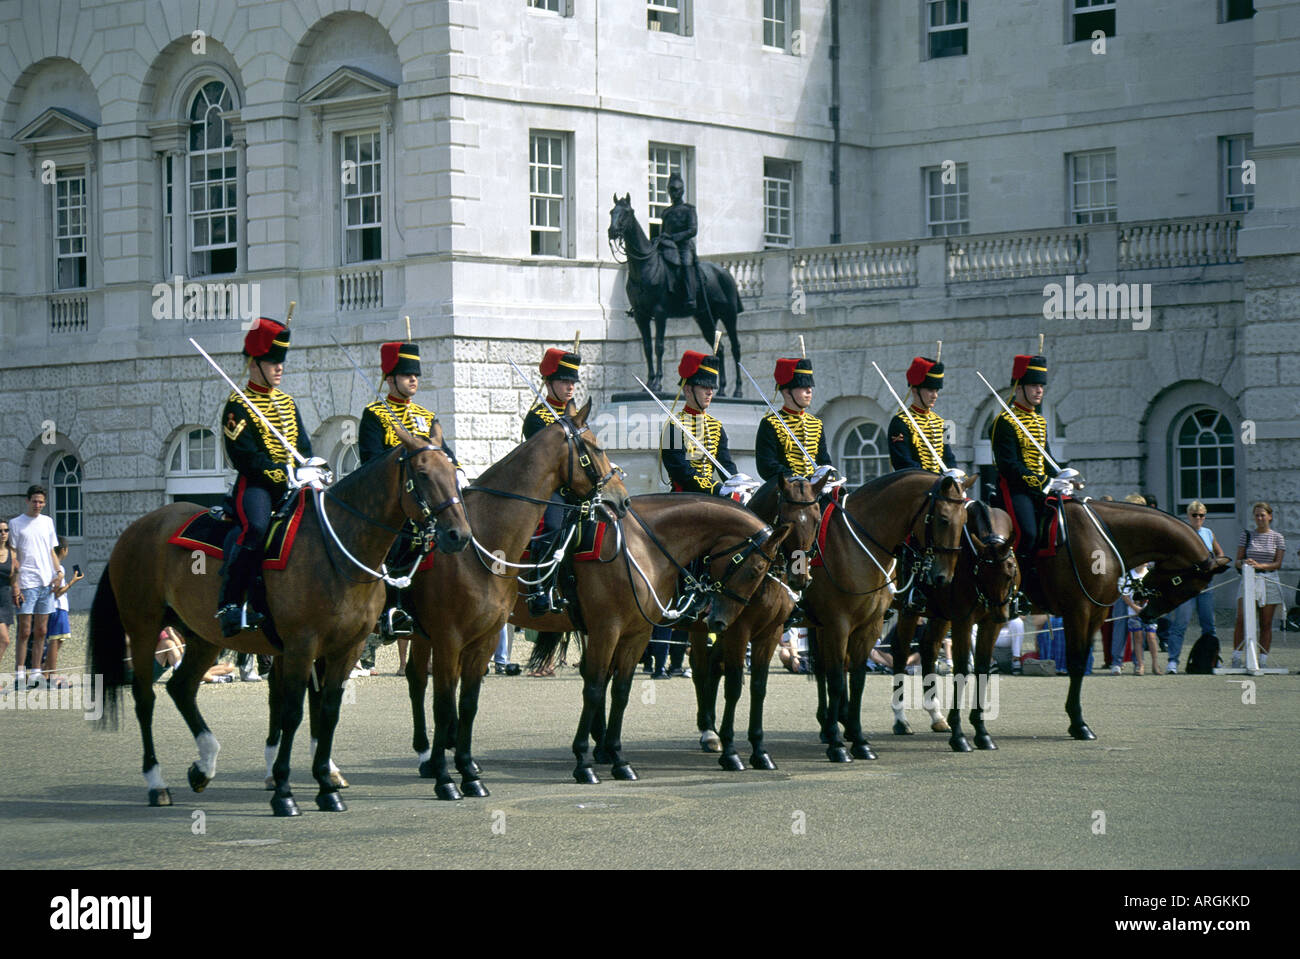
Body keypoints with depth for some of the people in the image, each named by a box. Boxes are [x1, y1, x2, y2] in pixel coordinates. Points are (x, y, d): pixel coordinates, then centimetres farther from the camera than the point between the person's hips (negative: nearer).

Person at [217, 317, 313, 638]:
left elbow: (303, 446, 17)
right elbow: (245, 457, -12)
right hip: (255, 484, -7)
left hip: (291, 483, 7)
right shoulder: (238, 405, -3)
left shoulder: (288, 401, 19)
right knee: (255, 527, -33)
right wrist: (281, 475, -19)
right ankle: (230, 603, -32)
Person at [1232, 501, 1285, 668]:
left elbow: (1278, 564, 0)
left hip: (1269, 581, 0)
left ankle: (1263, 661, 6)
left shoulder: (1277, 537, 8)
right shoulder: (1247, 535, 9)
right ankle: (1236, 658, -14)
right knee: (1242, 619, -15)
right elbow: (1238, 561, 7)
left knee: (1266, 624, 1)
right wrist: (1244, 563, -16)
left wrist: (1260, 565, -16)